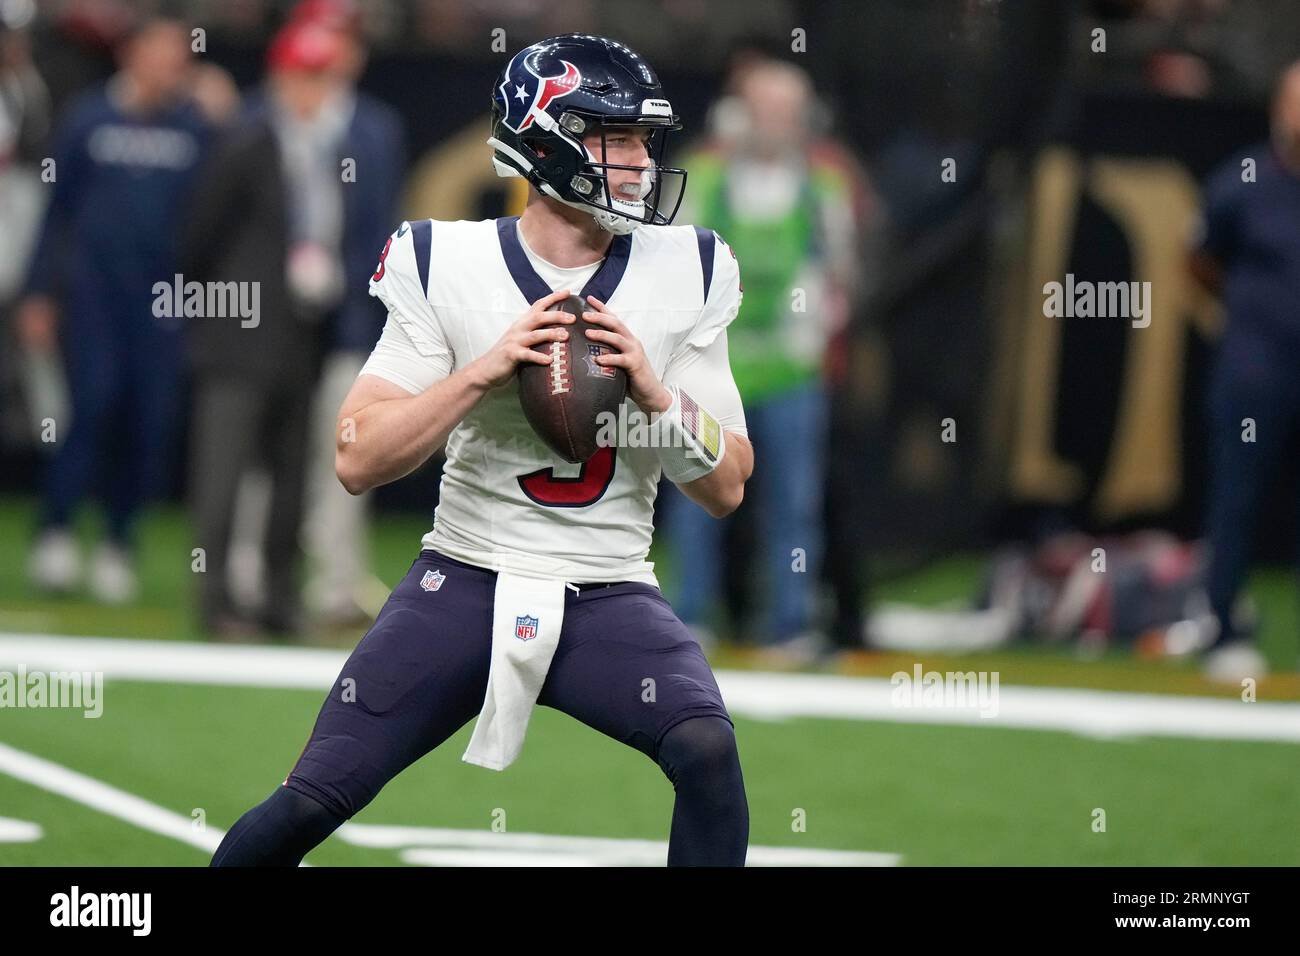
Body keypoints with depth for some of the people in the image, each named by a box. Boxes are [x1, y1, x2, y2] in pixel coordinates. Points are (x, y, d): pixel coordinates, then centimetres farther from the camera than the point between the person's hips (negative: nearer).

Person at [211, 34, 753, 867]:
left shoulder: (684, 276, 0)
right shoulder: (448, 265, -4)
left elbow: (727, 489, 1)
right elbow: (359, 461, -9)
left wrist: (654, 392, -17)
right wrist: (484, 370, -20)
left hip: (610, 599, 1)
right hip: (466, 580, -1)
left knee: (707, 751, -27)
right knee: (309, 805, -10)